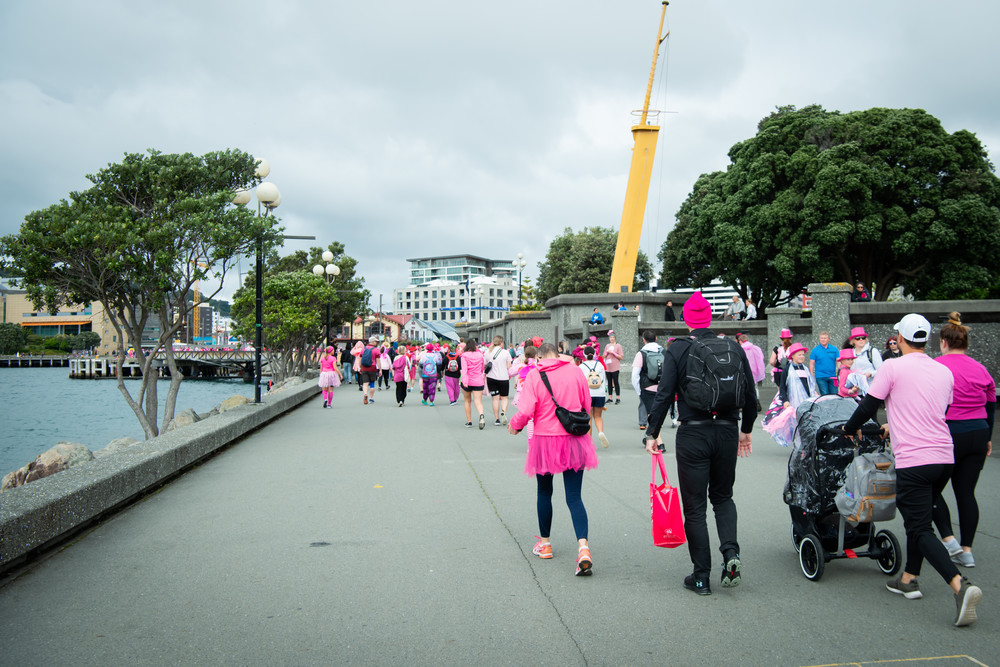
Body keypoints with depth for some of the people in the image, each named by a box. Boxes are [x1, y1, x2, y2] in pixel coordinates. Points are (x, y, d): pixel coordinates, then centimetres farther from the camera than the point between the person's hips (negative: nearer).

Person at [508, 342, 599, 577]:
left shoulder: (534, 376, -9)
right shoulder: (575, 371, 0)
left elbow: (526, 411, -15)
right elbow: (587, 405, 8)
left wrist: (515, 426, 5)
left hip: (546, 441, -2)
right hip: (574, 441, 2)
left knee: (544, 493, 18)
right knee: (574, 497, 3)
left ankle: (544, 543, 32)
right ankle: (583, 548, -14)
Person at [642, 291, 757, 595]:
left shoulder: (678, 349, -6)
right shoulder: (733, 348, 3)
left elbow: (664, 395, -10)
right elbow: (750, 393, 7)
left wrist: (653, 433, -1)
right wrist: (746, 430, 20)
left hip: (692, 434, -3)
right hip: (727, 431, 3)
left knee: (695, 505, 6)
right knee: (723, 496, 21)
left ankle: (701, 576, 10)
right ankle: (730, 553, 0)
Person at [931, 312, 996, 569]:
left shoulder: (936, 367, -9)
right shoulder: (980, 369, 8)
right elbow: (991, 406, 15)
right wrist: (987, 438, 25)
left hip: (948, 435, -6)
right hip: (978, 434, 6)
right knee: (966, 492, 11)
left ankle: (948, 539, 0)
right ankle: (966, 550, 14)